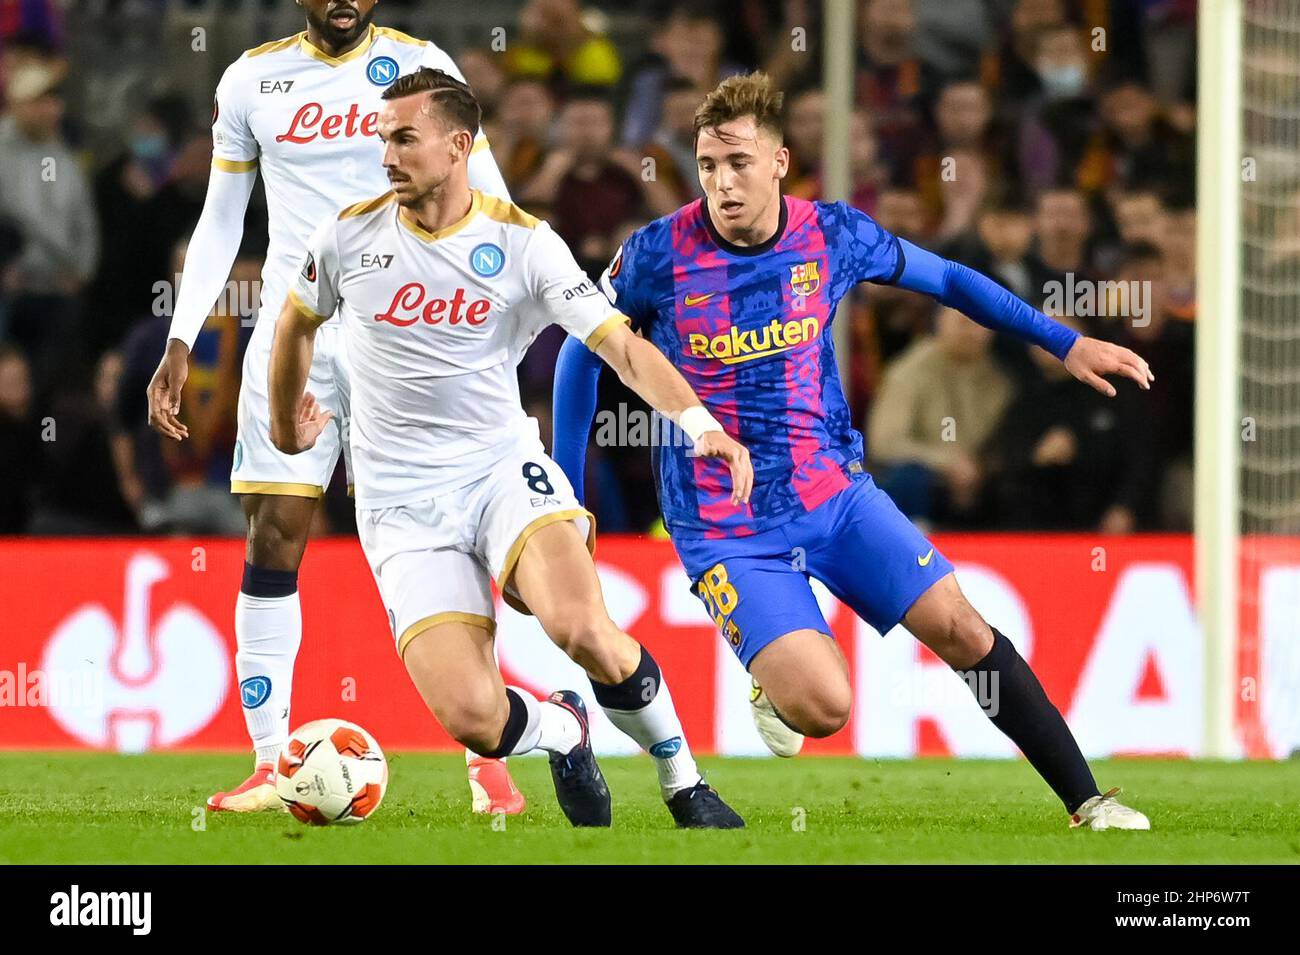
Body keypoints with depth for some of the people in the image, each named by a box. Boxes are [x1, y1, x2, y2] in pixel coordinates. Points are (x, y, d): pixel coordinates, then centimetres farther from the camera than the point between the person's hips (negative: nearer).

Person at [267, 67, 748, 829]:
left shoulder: (523, 243, -6)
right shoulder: (350, 236, 0)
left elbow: (620, 344, -12)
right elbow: (298, 323, 20)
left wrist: (699, 420, -28)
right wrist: (287, 423, 33)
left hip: (503, 468, -1)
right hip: (403, 506, 1)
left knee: (583, 629, -31)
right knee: (472, 717, -18)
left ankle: (686, 786, -6)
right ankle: (561, 731, 20)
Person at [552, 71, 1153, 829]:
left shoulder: (834, 235, -5)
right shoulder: (657, 257, -13)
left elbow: (944, 279, 12)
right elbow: (584, 353, 3)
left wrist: (1066, 343, 10)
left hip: (836, 494, 3)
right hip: (726, 530, -3)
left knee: (959, 628, -9)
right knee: (823, 706, -21)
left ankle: (1086, 802, 3)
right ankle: (777, 681, 16)